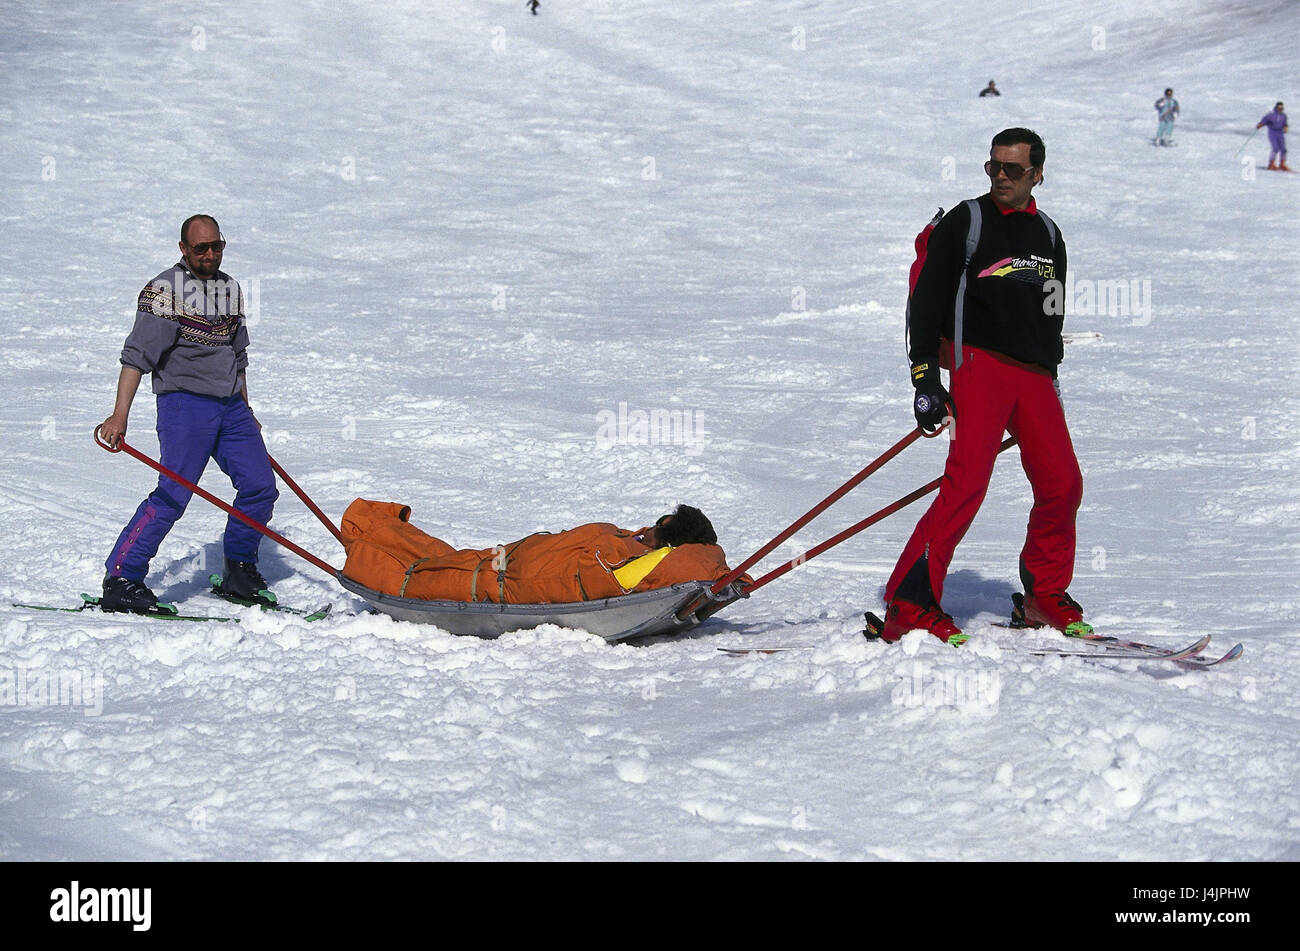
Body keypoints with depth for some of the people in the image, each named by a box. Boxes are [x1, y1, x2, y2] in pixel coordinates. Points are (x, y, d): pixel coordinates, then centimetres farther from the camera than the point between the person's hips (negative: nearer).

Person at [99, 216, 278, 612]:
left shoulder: (231, 289, 14)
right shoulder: (165, 290, -8)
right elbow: (137, 355, -15)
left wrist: (246, 409, 27)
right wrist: (120, 415, -23)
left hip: (230, 405, 7)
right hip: (185, 401, -7)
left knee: (260, 486, 2)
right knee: (173, 494, -15)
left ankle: (238, 572, 18)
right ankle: (120, 580, -12)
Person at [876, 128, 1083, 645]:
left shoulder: (1048, 235, 19)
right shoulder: (964, 223, 3)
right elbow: (927, 302, -1)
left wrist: (1049, 375, 22)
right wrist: (925, 379, -8)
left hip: (1034, 375, 6)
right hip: (978, 362, -6)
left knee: (1062, 485, 1)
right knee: (967, 483, -19)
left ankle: (1045, 595, 20)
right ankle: (909, 603, -20)